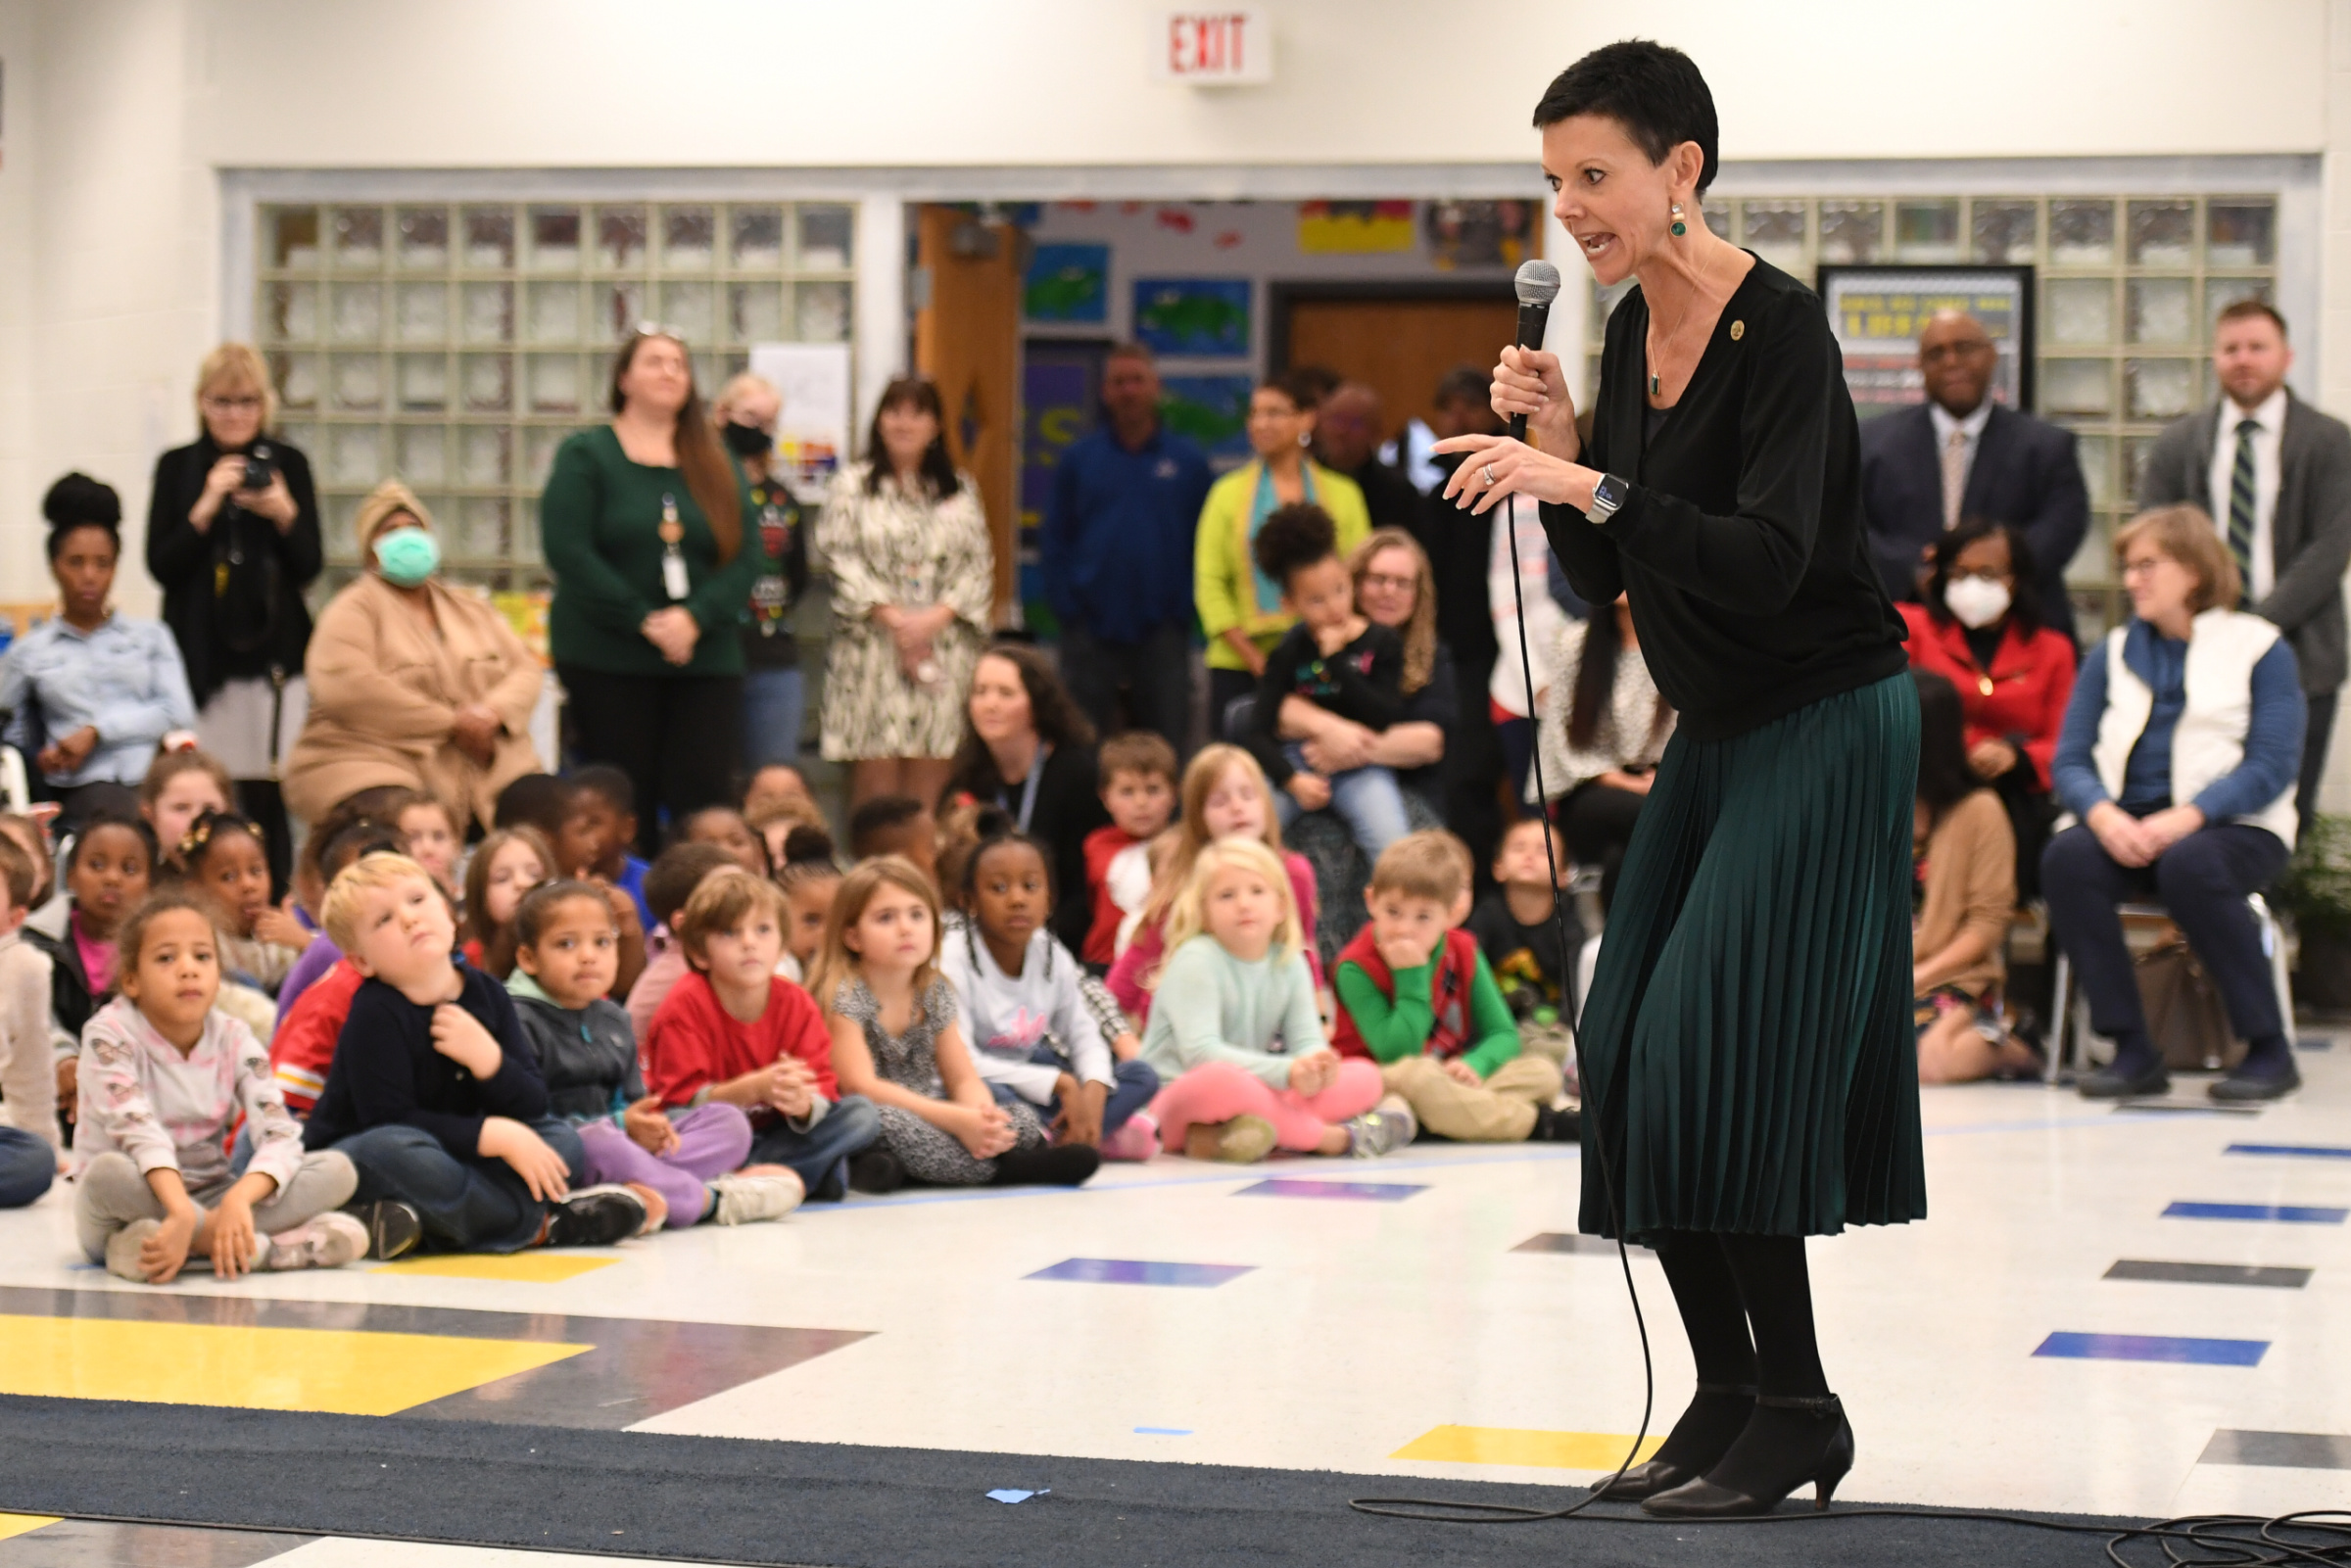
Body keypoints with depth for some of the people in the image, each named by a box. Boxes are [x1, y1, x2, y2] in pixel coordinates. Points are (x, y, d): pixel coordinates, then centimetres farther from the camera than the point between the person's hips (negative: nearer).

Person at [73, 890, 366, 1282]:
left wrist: (238, 1199, -36)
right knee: (109, 1171, -38)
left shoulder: (233, 1040, -2)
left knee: (337, 1169, -15)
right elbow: (139, 1131, -28)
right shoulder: (111, 1035, -12)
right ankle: (258, 1246, -27)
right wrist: (180, 1211, -44)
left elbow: (280, 1135, -15)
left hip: (212, 1200, 4)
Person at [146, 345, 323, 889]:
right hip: (201, 654, 0)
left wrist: (284, 514, -13)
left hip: (273, 653, 0)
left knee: (267, 802, -4)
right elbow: (160, 564, -1)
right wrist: (206, 508, -12)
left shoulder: (288, 463, 7)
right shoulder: (177, 467, 7)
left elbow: (309, 566, 4)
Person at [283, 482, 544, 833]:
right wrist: (450, 723, -14)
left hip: (488, 775, 6)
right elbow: (345, 686, -14)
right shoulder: (353, 611, 3)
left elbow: (526, 671, 17)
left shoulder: (474, 610, 23)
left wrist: (493, 712, -9)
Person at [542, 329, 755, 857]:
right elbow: (568, 551, -9)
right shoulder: (586, 455, 2)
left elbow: (745, 557, 4)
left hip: (705, 658, 3)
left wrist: (696, 617, -14)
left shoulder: (718, 465, 13)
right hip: (608, 660, -3)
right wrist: (644, 622, -15)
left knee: (705, 807, -5)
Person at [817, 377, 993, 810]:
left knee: (931, 781, -3)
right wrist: (894, 618, -12)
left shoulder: (961, 490, 16)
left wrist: (935, 617, -8)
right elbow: (842, 560, -2)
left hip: (943, 643, 2)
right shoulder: (852, 486, 8)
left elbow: (977, 564, 8)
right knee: (875, 774, -8)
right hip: (873, 642, -2)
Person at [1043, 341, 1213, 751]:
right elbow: (1054, 542, 7)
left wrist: (1181, 608, -4)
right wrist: (1068, 608, -4)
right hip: (1091, 632, 0)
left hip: (1161, 632, 0)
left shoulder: (1188, 462, 5)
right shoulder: (1078, 459, 6)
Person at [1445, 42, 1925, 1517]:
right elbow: (1606, 577, 10)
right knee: (1630, 1054, 4)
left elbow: (1764, 564, -29)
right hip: (1718, 731, 9)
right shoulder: (1632, 330, 6)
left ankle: (1798, 1408, 0)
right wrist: (1556, 446, -5)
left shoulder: (1780, 329, -18)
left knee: (1708, 1054, -11)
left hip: (1827, 724, -9)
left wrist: (1592, 490, -33)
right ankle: (1728, 1395, 13)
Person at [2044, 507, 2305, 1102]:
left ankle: (2270, 1049, -25)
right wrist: (2105, 817, -17)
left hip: (2233, 828, -4)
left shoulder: (2259, 647, 2)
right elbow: (2070, 761, 6)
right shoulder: (2112, 654, 15)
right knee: (2066, 858, -29)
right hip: (2128, 827, 4)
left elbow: (2271, 766, -8)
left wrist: (2184, 819, -23)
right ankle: (2133, 1051, -26)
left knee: (2189, 865, -38)